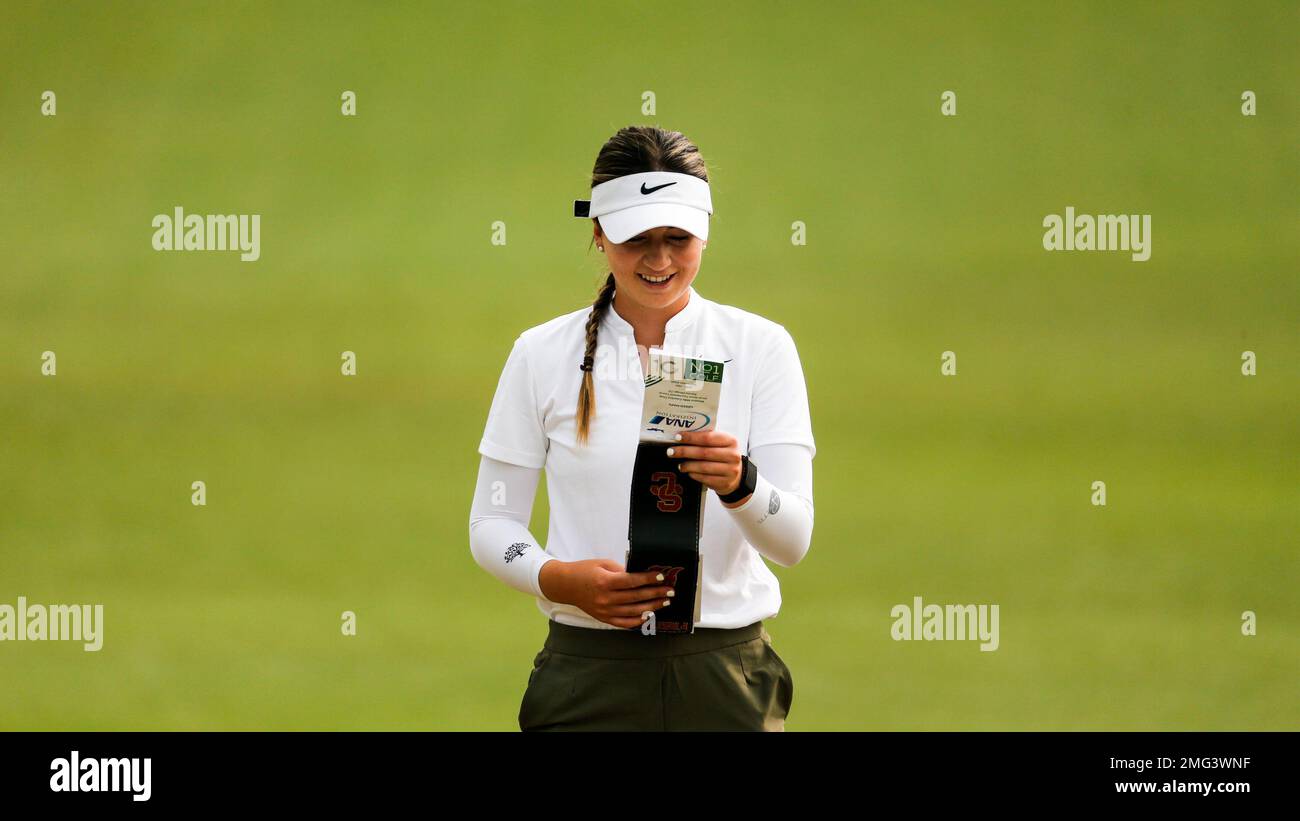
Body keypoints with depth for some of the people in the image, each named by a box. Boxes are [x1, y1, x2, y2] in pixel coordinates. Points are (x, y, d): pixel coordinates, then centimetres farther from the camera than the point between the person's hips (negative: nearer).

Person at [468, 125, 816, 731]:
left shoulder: (760, 347, 0)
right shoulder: (543, 355, 1)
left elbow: (792, 539, -6)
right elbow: (492, 523, 4)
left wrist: (739, 483, -27)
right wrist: (561, 580, -16)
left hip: (725, 680, 0)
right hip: (589, 677, 0)